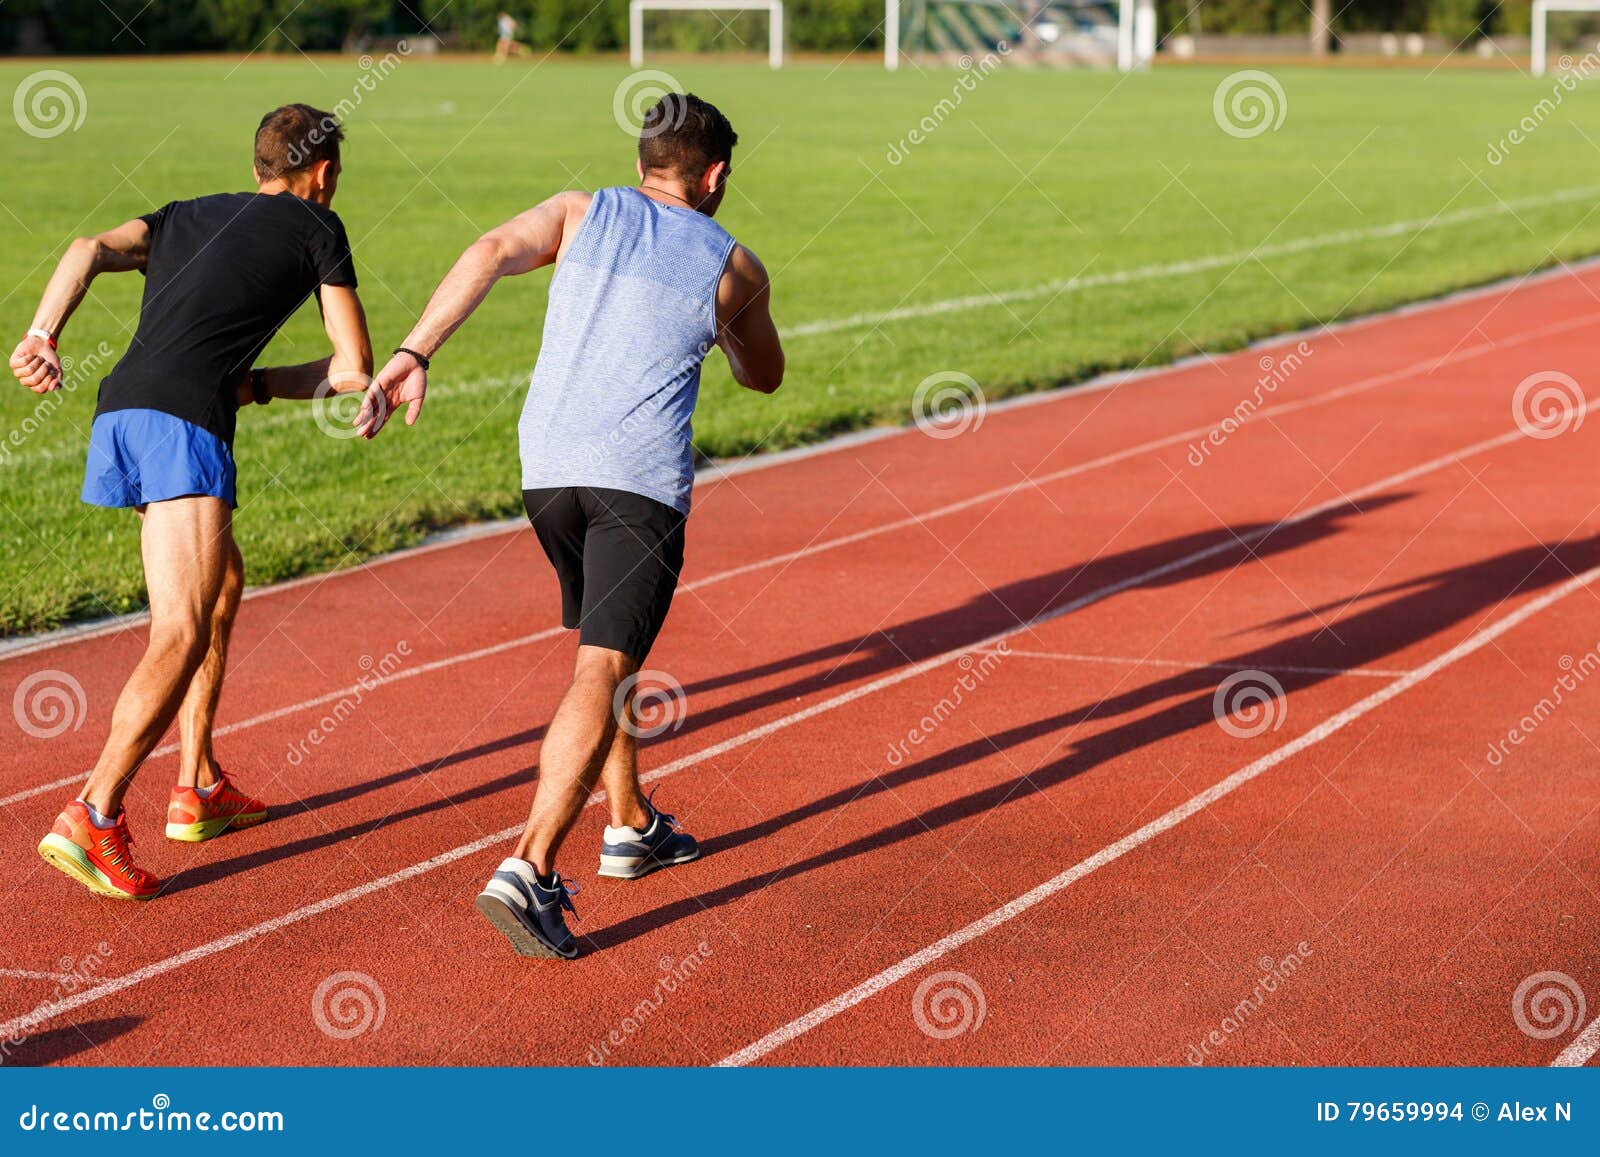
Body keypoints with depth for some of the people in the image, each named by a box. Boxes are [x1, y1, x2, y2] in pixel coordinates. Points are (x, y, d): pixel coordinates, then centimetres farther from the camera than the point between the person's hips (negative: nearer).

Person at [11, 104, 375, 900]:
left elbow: (92, 251, 9)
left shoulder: (184, 217, 29)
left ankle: (198, 790, 28)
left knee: (224, 582, 25)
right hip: (183, 419, -7)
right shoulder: (315, 227, 15)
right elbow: (355, 369, 12)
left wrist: (41, 338, -3)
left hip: (118, 410, 7)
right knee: (183, 634, -13)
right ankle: (92, 819, -27)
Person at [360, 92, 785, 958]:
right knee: (601, 674, -10)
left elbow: (493, 252, -7)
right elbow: (764, 375, 29)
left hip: (547, 466, 4)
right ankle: (528, 872, -25)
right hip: (641, 479, -4)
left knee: (606, 650, 25)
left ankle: (632, 828, 37)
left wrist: (413, 354, -13)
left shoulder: (582, 213, 14)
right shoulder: (734, 266, 12)